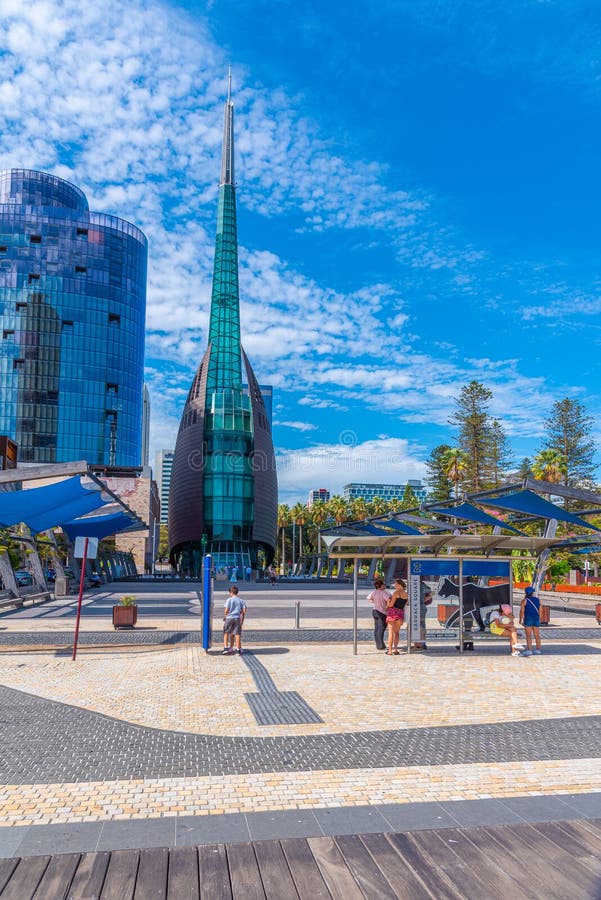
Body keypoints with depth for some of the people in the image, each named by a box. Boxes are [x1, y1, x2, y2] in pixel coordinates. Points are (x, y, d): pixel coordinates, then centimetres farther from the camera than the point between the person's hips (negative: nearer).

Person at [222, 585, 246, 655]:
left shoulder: (229, 599, -6)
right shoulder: (241, 600, 4)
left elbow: (226, 610, -10)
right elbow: (244, 610, -1)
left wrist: (224, 617, 7)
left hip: (229, 618, -2)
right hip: (237, 618, 2)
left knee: (226, 633, 11)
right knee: (237, 634, 7)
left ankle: (226, 648, 4)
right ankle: (238, 649, 11)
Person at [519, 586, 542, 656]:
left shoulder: (525, 600, -7)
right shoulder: (538, 600, 6)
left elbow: (522, 611, -10)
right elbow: (539, 611, 8)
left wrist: (520, 620, -1)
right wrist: (539, 619, 19)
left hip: (528, 619, -5)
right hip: (536, 619, 5)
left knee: (528, 635, -4)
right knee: (537, 635, 10)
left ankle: (529, 650, -6)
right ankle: (538, 650, 13)